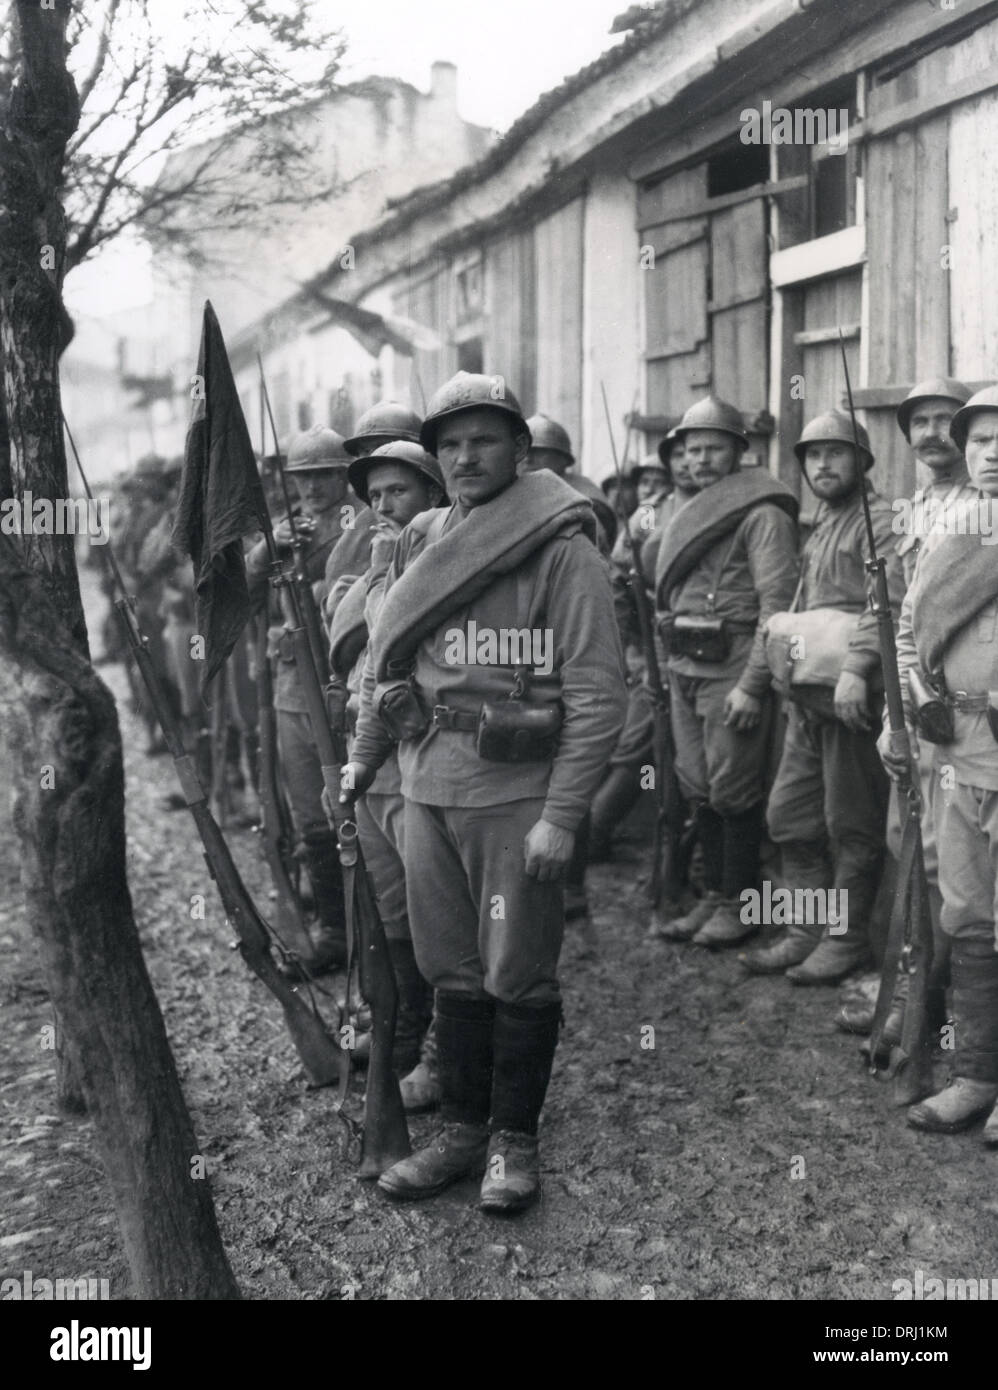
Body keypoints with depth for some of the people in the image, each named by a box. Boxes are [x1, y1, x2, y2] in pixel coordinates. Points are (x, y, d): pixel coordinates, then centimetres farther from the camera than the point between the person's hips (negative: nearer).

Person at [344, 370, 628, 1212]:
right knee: (452, 968, 14)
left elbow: (597, 695, -13)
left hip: (518, 795, -5)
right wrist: (365, 757, 20)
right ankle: (464, 1131, 29)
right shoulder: (421, 545, 9)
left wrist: (562, 815, -17)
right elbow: (386, 661, 19)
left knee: (519, 974, 6)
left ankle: (515, 1140, 25)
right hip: (430, 788, 6)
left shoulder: (562, 550, -10)